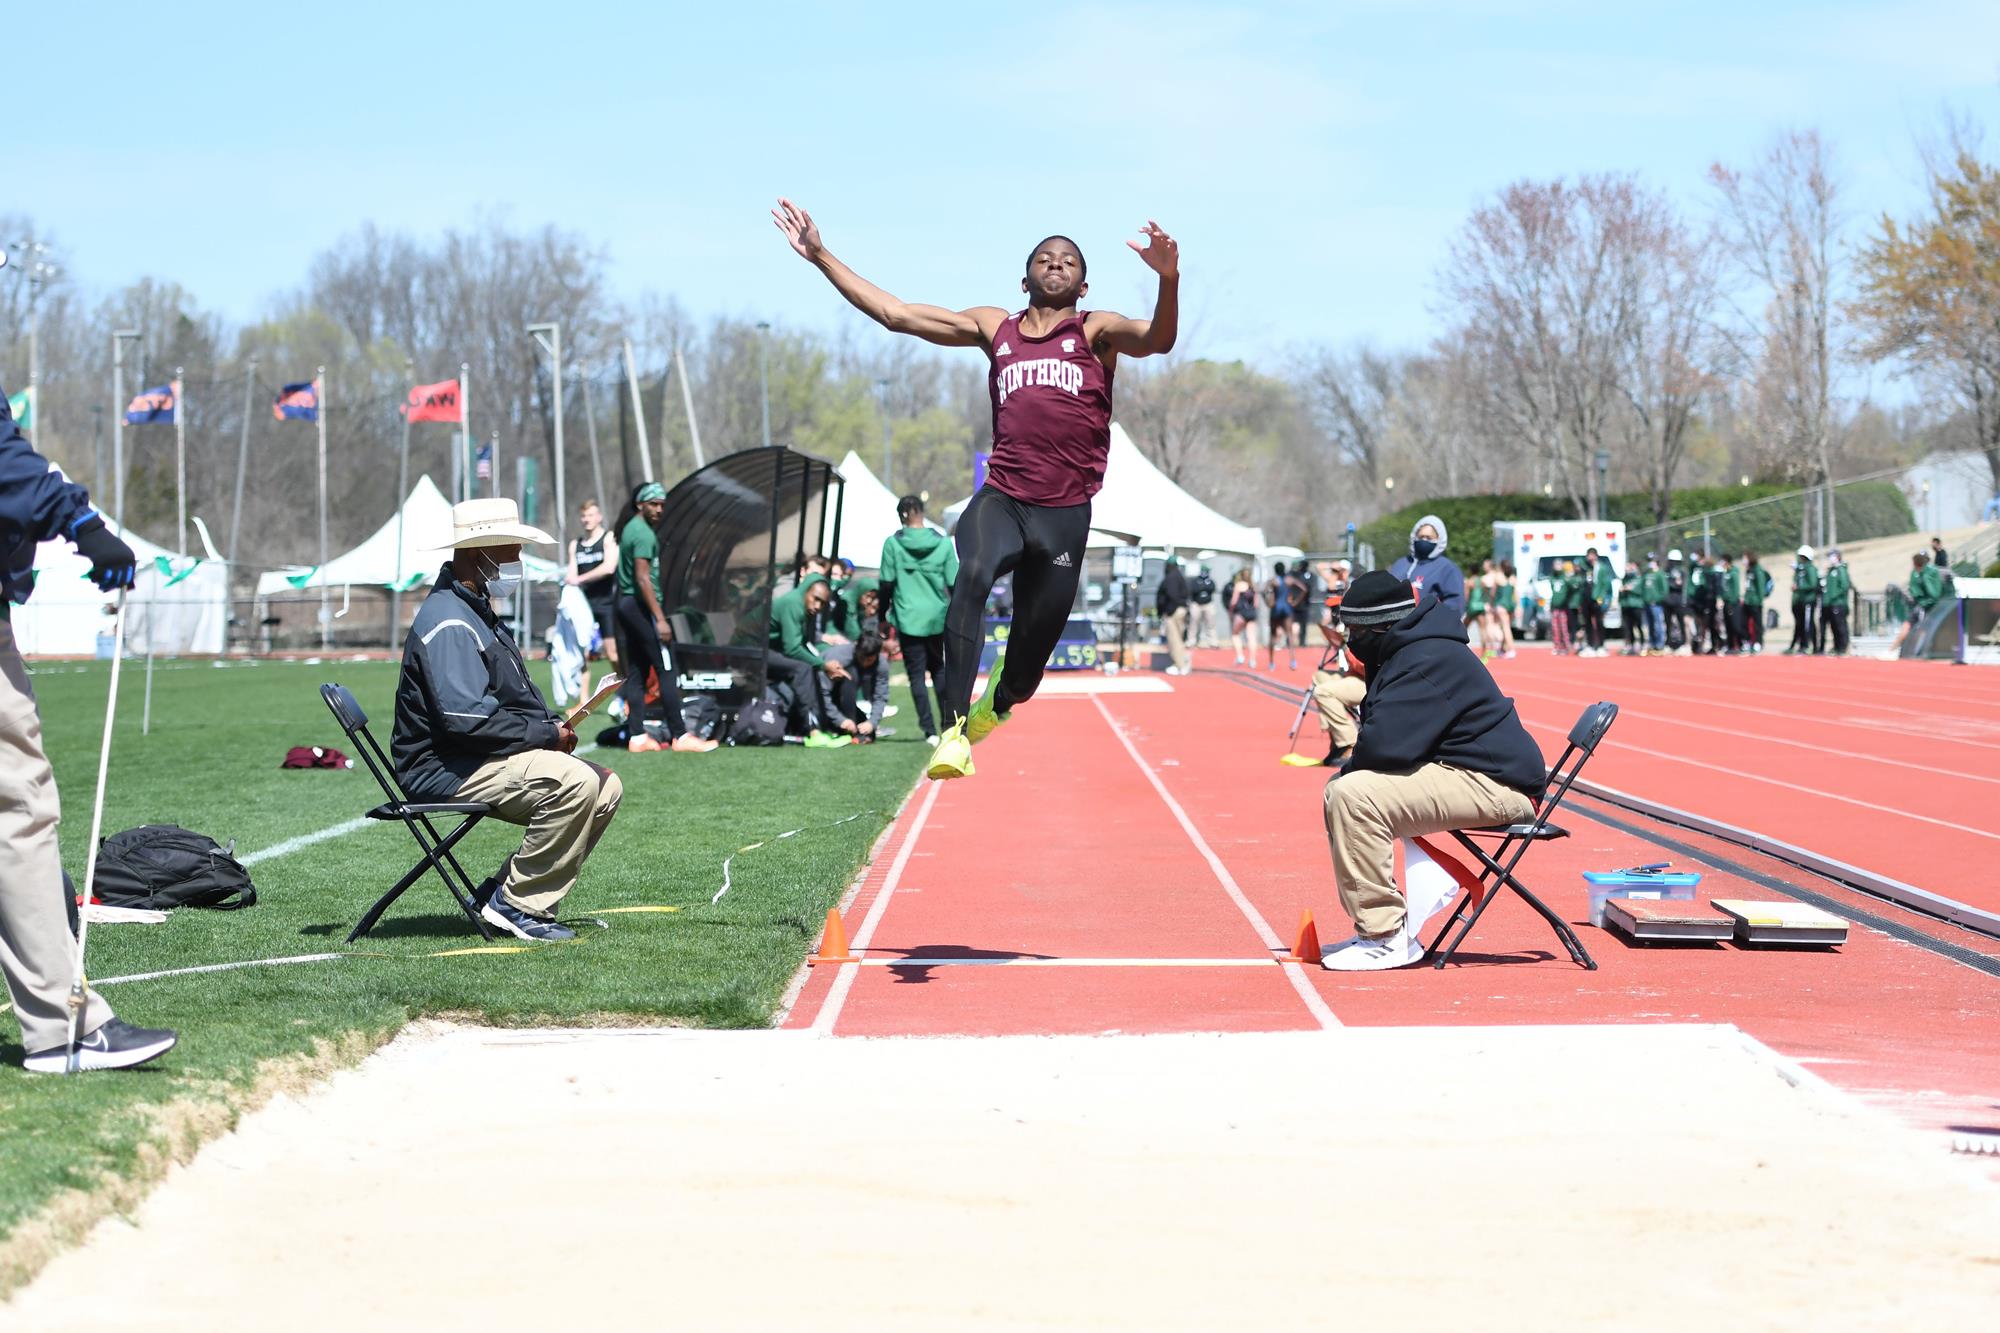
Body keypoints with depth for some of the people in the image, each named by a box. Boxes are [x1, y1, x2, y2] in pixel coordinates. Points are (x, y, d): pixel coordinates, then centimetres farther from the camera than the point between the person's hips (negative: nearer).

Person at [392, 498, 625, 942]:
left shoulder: (477, 612, 20)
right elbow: (464, 717, -27)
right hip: (445, 769, -11)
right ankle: (517, 905, -19)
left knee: (606, 787, 5)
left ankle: (500, 895, 4)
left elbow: (513, 702, 28)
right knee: (573, 781, -28)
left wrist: (552, 726, 6)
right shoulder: (448, 623, -16)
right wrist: (545, 734, -17)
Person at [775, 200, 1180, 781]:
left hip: (1065, 514, 0)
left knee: (1036, 640, 7)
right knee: (972, 575, -32)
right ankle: (954, 729, -35)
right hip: (1001, 499, 1)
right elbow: (894, 314, 18)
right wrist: (821, 256, 14)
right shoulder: (995, 329, 16)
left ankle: (996, 704, 45)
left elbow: (1158, 339, -13)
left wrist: (1169, 280, -33)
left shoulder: (1096, 332, 8)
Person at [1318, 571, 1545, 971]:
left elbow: (1383, 744, -28)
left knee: (1354, 796, -25)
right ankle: (1373, 926, 16)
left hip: (1494, 785, -12)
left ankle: (1386, 938, -20)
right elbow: (1387, 738, 20)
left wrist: (1352, 765, -5)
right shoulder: (1407, 652, 16)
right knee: (1339, 788, 17)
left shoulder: (1429, 661, -19)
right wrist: (1348, 770, -1)